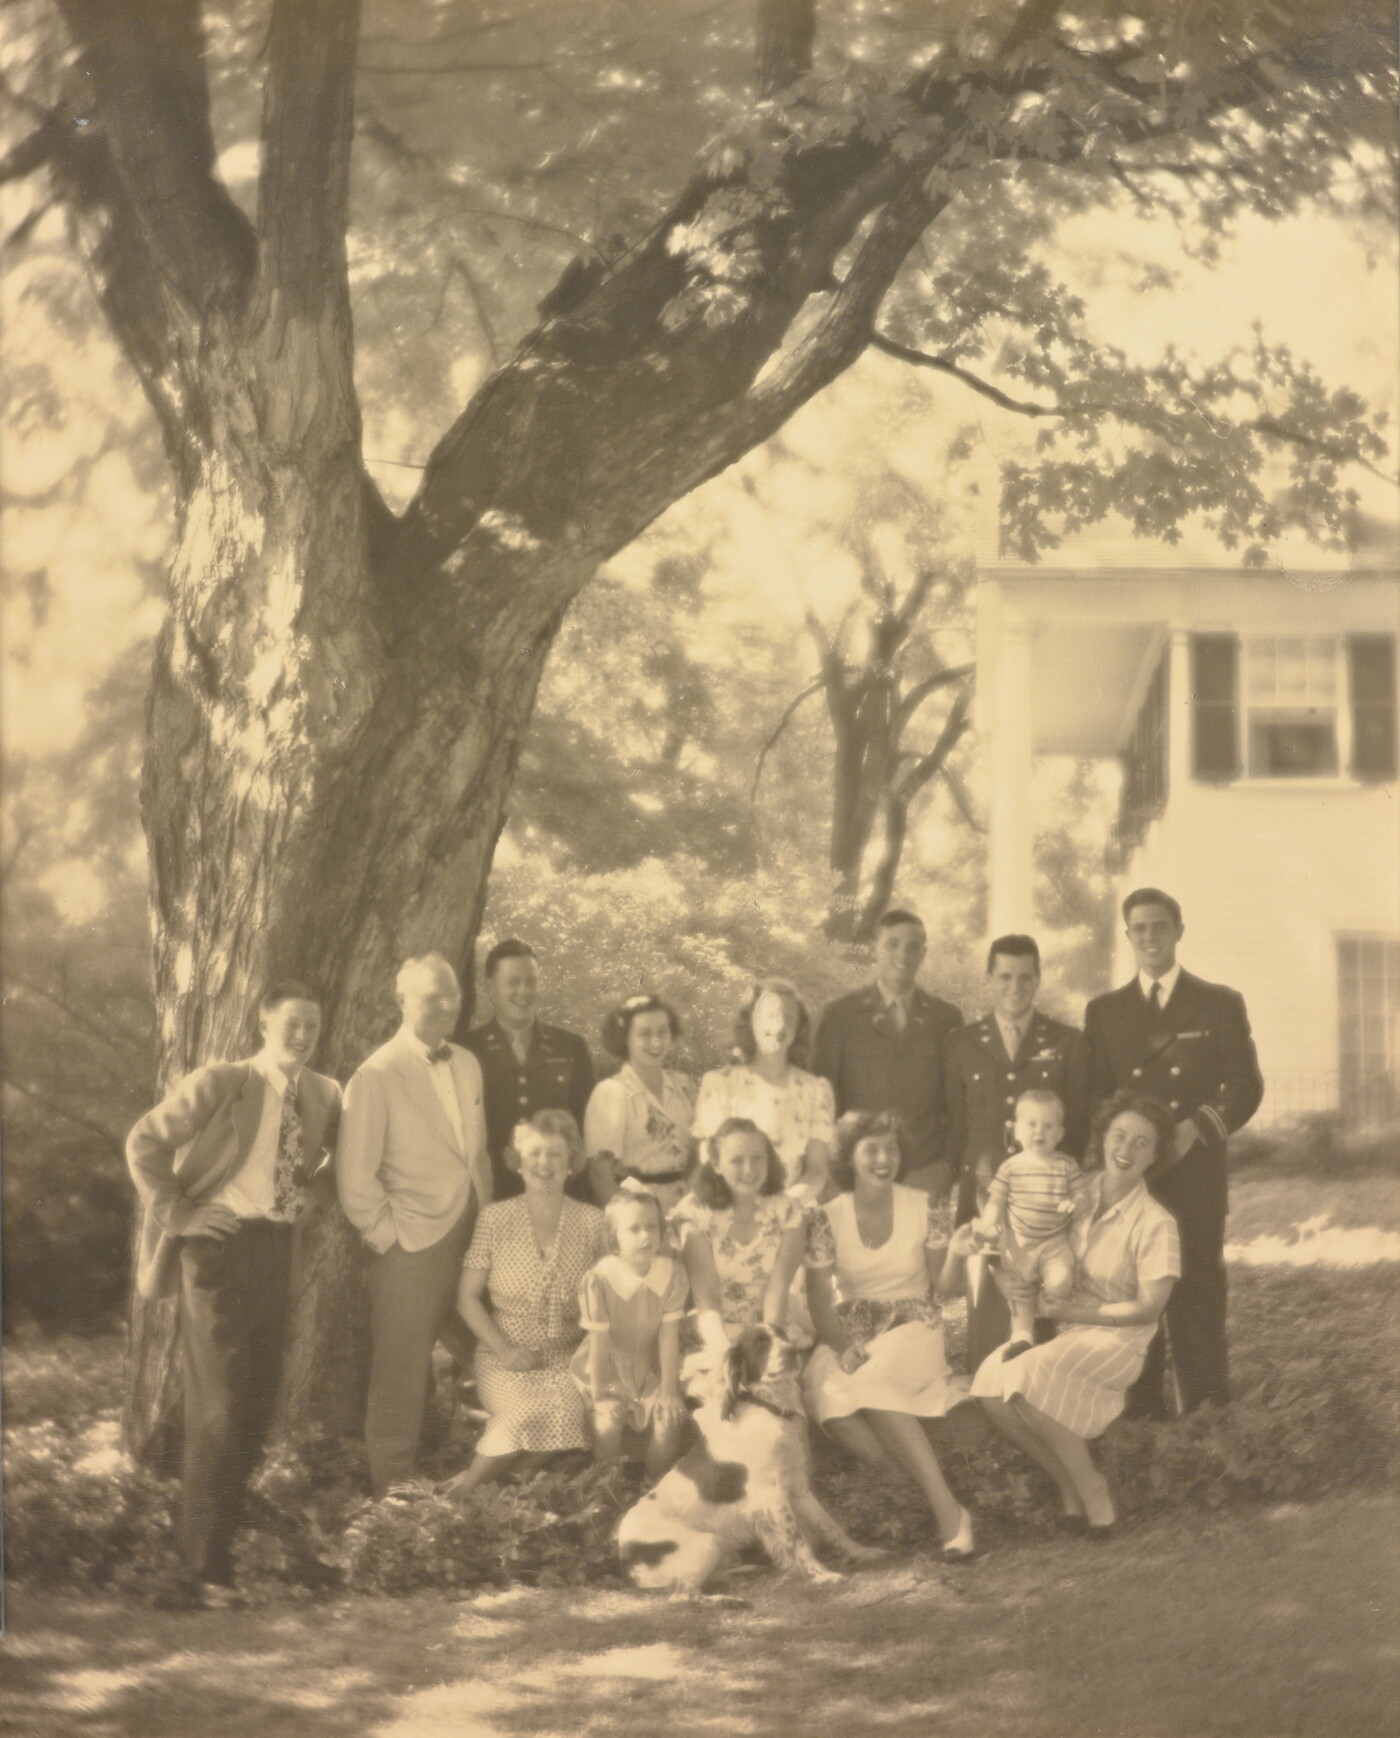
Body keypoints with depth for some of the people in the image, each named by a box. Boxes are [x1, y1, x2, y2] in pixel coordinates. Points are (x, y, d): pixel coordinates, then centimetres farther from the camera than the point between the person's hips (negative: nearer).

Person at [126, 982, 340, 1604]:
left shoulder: (323, 1095, 9)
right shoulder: (219, 1083, -7)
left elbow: (338, 1147, 29)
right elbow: (145, 1141, -7)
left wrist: (309, 1193, 12)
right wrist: (175, 1214, -11)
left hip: (276, 1248, 6)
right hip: (220, 1244, -6)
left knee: (259, 1402, 10)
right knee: (221, 1405, -8)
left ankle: (221, 1523, 27)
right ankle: (205, 1564, -3)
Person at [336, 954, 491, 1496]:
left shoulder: (467, 1065, 12)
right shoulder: (377, 1075, -9)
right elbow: (355, 1176, -10)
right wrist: (386, 1236, -8)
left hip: (471, 1241, 6)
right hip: (412, 1245, -6)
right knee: (402, 1370, 2)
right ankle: (392, 1484, 14)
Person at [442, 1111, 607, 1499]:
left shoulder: (591, 1222, 5)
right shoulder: (495, 1219, 2)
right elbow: (468, 1297, 3)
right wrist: (504, 1349, -10)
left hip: (569, 1356, 2)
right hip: (506, 1357, -2)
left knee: (567, 1410, -31)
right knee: (528, 1412, -33)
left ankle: (475, 1478, -10)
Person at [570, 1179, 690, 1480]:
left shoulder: (671, 1274, -13)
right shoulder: (599, 1279, -22)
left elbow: (669, 1337, -9)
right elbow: (599, 1342, -17)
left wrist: (668, 1391, -8)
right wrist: (599, 1395, -14)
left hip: (651, 1367, 3)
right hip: (608, 1368, -3)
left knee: (668, 1422, -19)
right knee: (607, 1423, -26)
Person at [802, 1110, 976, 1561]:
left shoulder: (925, 1209, 1)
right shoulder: (828, 1220, 2)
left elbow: (942, 1284, 5)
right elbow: (819, 1300, -1)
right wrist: (843, 1346, -18)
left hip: (913, 1327, -2)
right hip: (852, 1333, 2)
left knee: (870, 1382, -37)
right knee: (824, 1386, -34)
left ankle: (947, 1508, -35)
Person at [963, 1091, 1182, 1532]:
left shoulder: (1155, 1223, -11)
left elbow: (1148, 1308, -12)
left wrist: (1077, 1311, -12)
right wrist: (973, 1241, 2)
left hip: (1117, 1340, -6)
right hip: (1067, 1332, 6)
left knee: (1025, 1378, -29)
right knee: (990, 1384, -19)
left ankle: (1091, 1490, -11)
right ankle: (1068, 1485, -1)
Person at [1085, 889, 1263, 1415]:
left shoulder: (1220, 1005, 8)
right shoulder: (1103, 1011, 14)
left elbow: (1245, 1088, 4)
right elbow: (1092, 1095, 12)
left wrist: (1197, 1128, -11)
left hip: (1195, 1170, -2)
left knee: (1198, 1290, -4)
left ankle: (1205, 1408, 2)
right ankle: (1140, 1408, 5)